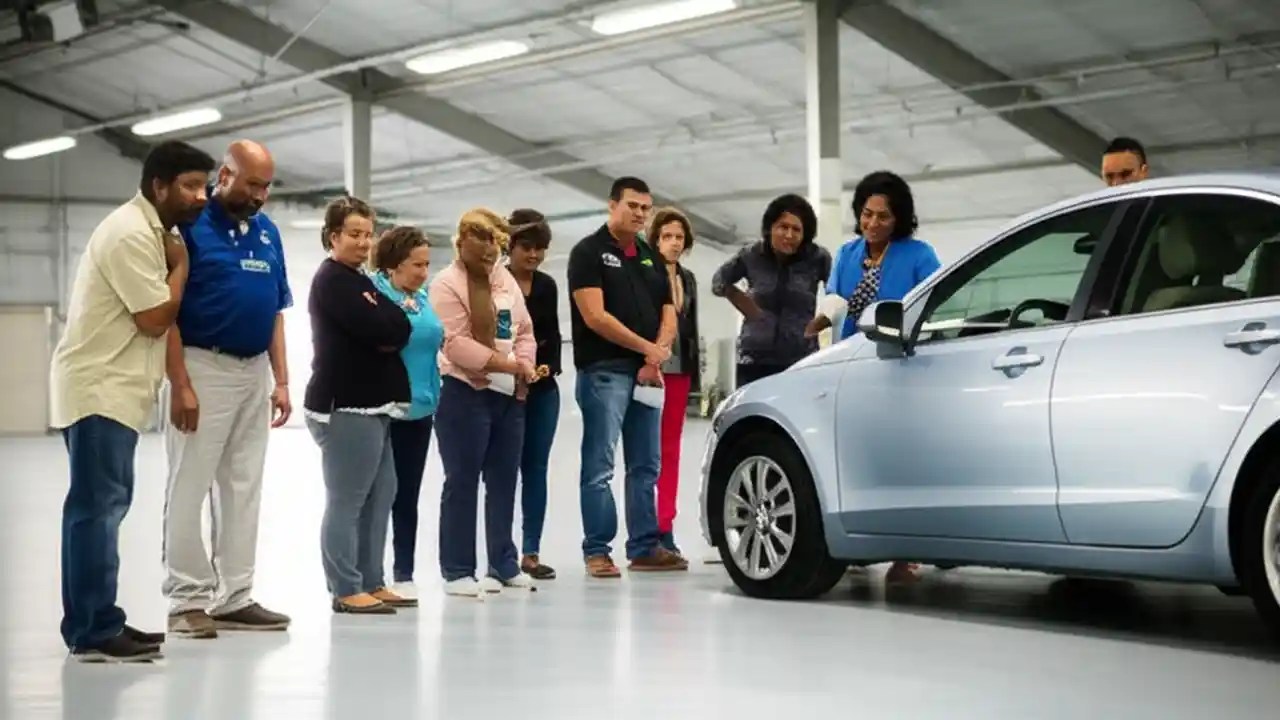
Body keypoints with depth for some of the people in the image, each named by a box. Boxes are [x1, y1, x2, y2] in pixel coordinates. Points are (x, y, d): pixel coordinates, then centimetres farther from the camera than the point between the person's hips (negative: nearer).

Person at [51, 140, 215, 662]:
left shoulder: (148, 229, 15)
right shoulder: (131, 233, -17)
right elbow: (155, 320, -17)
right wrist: (180, 263, -8)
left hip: (116, 389, 10)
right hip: (98, 388, -10)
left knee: (105, 506, 11)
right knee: (96, 507, -9)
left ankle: (100, 623, 17)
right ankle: (92, 632, -7)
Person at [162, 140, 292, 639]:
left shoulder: (267, 231, 11)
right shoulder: (189, 225, -9)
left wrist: (281, 381, 8)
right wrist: (180, 384, -18)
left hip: (255, 373, 7)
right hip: (203, 368, -7)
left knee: (243, 489, 9)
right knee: (189, 488, -1)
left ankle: (235, 597, 15)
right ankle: (188, 600, 5)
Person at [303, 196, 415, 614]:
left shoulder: (358, 280, 22)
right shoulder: (332, 280, -8)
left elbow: (400, 331, 15)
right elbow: (377, 329, -20)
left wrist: (385, 320, -4)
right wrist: (393, 313, -2)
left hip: (369, 403, 10)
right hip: (344, 405, -10)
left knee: (380, 495, 11)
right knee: (346, 500, -7)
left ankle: (371, 583, 17)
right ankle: (346, 590, -4)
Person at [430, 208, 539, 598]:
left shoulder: (505, 279, 15)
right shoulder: (447, 284, -8)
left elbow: (524, 330, 17)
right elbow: (456, 344, -17)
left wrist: (525, 367, -2)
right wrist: (507, 364, -16)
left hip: (508, 394, 7)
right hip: (466, 394, -7)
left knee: (504, 481, 11)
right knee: (462, 483, -2)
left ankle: (504, 565, 19)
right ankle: (457, 571, 3)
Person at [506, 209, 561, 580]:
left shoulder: (547, 286, 11)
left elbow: (553, 334, 10)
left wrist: (549, 367, -7)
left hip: (543, 390, 5)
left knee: (536, 468, 5)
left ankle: (531, 551, 9)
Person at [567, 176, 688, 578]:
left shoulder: (651, 258, 18)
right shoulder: (589, 252, -2)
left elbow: (668, 315, 15)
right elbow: (595, 316, -12)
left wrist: (657, 356, -4)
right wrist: (648, 347, -11)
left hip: (647, 374, 7)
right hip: (604, 372, -7)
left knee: (645, 467, 8)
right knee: (599, 467, -6)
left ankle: (644, 548, 14)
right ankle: (597, 551, -1)